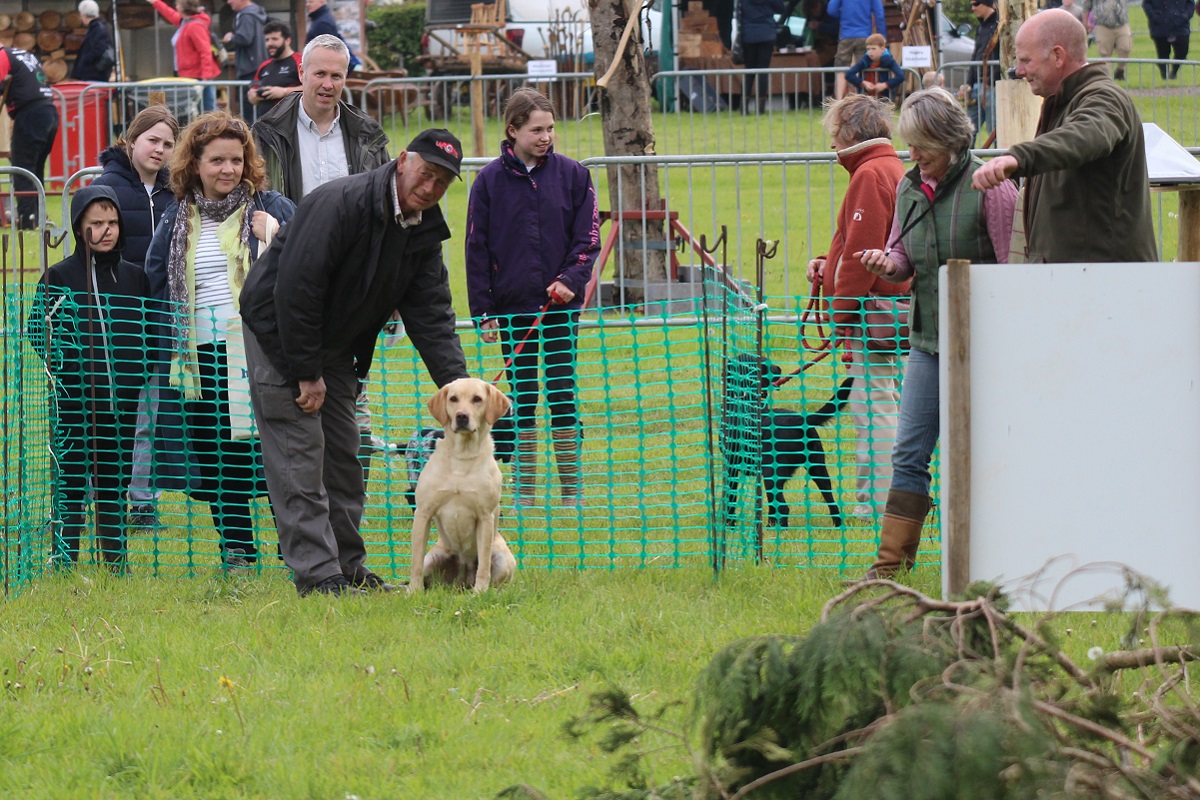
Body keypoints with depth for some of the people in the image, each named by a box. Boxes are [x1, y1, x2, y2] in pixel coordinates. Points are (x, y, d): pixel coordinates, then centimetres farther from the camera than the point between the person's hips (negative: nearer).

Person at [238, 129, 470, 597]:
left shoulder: (424, 232, -1)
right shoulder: (341, 204, -26)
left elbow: (431, 315, -2)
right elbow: (296, 289, -28)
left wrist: (457, 384, -15)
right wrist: (306, 374, -24)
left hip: (334, 345, 8)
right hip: (279, 333, -8)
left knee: (342, 457, 10)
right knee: (299, 457, -11)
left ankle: (347, 568, 17)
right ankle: (317, 573, -14)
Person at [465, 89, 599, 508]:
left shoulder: (572, 174, 1)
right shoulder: (490, 180, 0)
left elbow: (588, 237, 4)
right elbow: (477, 248, 3)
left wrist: (570, 279, -13)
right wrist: (483, 311, -2)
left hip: (561, 303, 0)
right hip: (512, 306, 0)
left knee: (563, 394, 0)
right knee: (521, 396, 4)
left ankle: (571, 489, 7)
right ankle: (524, 490, 11)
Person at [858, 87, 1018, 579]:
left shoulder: (989, 188, -12)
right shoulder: (909, 188, 8)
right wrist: (889, 264, -4)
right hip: (927, 340, 6)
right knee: (909, 454, 3)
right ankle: (890, 565, 4)